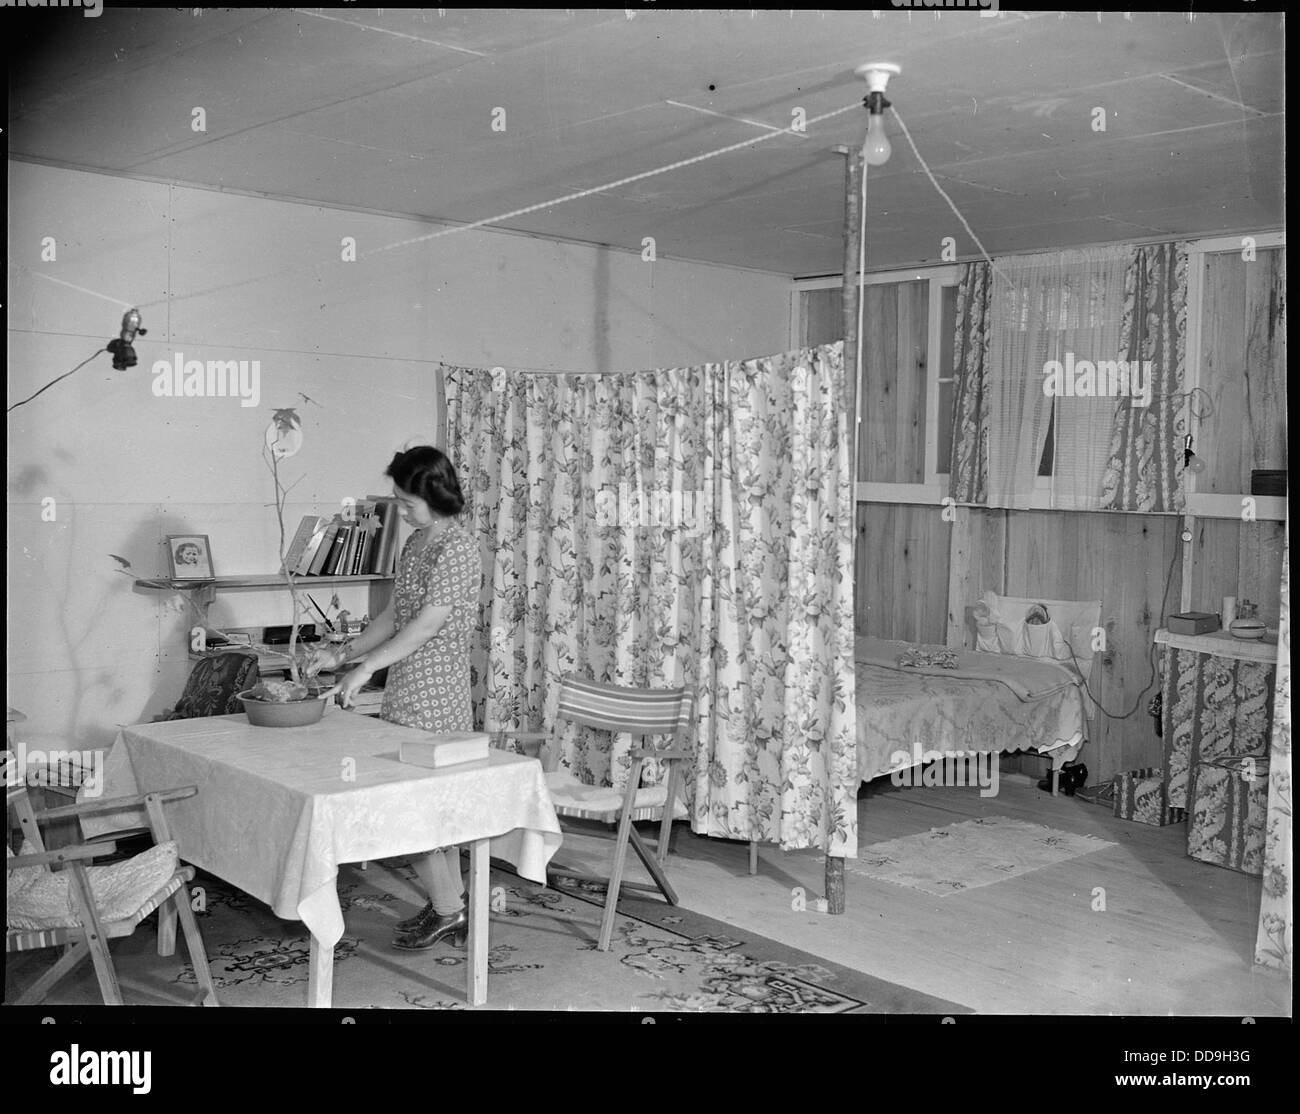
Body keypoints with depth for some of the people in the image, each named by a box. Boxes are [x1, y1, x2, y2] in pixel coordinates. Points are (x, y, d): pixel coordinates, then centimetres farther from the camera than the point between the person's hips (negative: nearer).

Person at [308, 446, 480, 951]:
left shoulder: (457, 547, -15)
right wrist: (342, 654, 12)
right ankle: (453, 906, 22)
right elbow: (395, 615, 18)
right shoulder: (415, 543, 13)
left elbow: (427, 624, -21)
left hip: (433, 695, -9)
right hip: (409, 691, 9)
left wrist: (365, 667, -20)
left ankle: (447, 909, 7)